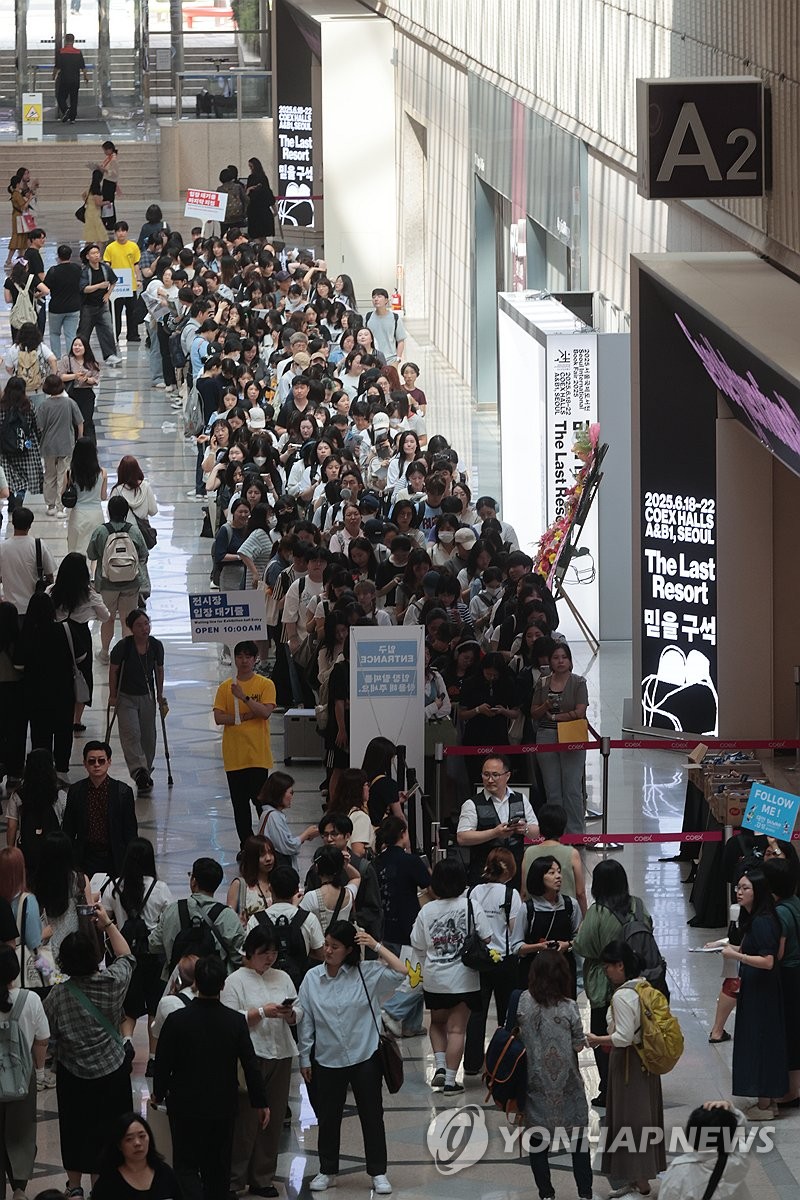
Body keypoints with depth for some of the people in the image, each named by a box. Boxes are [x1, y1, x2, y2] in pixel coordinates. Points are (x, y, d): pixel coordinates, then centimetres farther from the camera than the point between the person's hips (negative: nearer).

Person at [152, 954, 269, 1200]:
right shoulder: (236, 1021, -9)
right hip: (223, 1106, 2)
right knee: (218, 1168, 16)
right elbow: (251, 1065, -5)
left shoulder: (177, 1020, -15)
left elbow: (163, 1063, -7)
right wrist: (261, 1103, 6)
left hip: (186, 1106, -2)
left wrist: (159, 1093, 12)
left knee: (186, 1166, 1)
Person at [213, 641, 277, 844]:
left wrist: (244, 697, -23)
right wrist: (247, 716, -12)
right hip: (234, 755, 3)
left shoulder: (265, 685, 0)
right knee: (239, 803, 6)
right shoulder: (225, 687, 6)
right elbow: (218, 718, -2)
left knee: (260, 798, -5)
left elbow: (265, 712, -13)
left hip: (258, 753, -3)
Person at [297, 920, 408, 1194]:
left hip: (365, 1058, -2)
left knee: (372, 1116, 6)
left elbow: (401, 971, -18)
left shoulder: (367, 974, -6)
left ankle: (378, 1173, 16)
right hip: (327, 1060, 2)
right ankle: (327, 1171, 25)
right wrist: (304, 1058, 5)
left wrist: (376, 946, -16)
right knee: (328, 1118, 12)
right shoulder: (312, 978, -2)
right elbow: (306, 1022, 3)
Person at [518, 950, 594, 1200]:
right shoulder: (568, 1007, -15)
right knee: (579, 1140, 12)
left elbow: (517, 1033, -1)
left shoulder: (523, 1001, -10)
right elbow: (578, 1045, -10)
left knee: (538, 1140, 13)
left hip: (535, 1083, 2)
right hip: (566, 1084, -2)